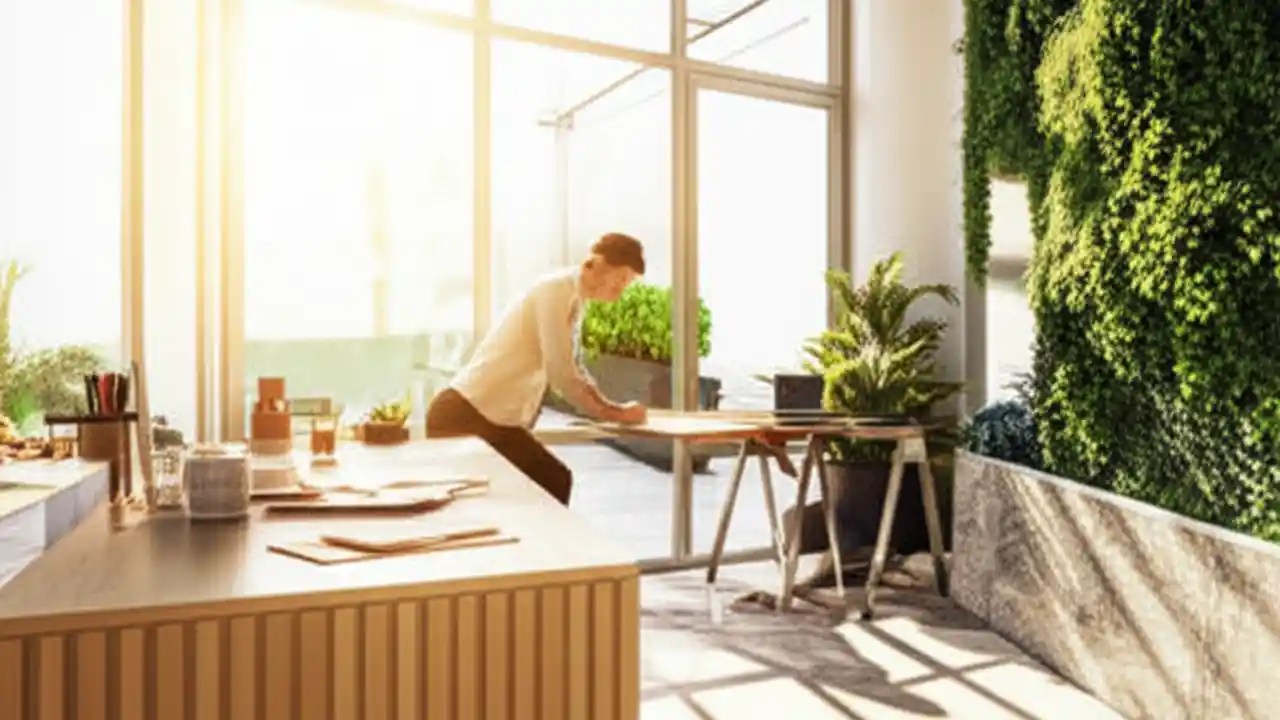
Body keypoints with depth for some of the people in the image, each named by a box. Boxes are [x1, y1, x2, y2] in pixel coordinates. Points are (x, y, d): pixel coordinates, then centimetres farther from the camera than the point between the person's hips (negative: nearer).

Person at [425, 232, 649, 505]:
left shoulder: (574, 298, 11)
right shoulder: (557, 290, -16)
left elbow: (573, 370, 19)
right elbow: (562, 374, -20)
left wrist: (613, 409, 7)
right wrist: (613, 413, -9)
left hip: (494, 419, 9)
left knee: (554, 480, 8)